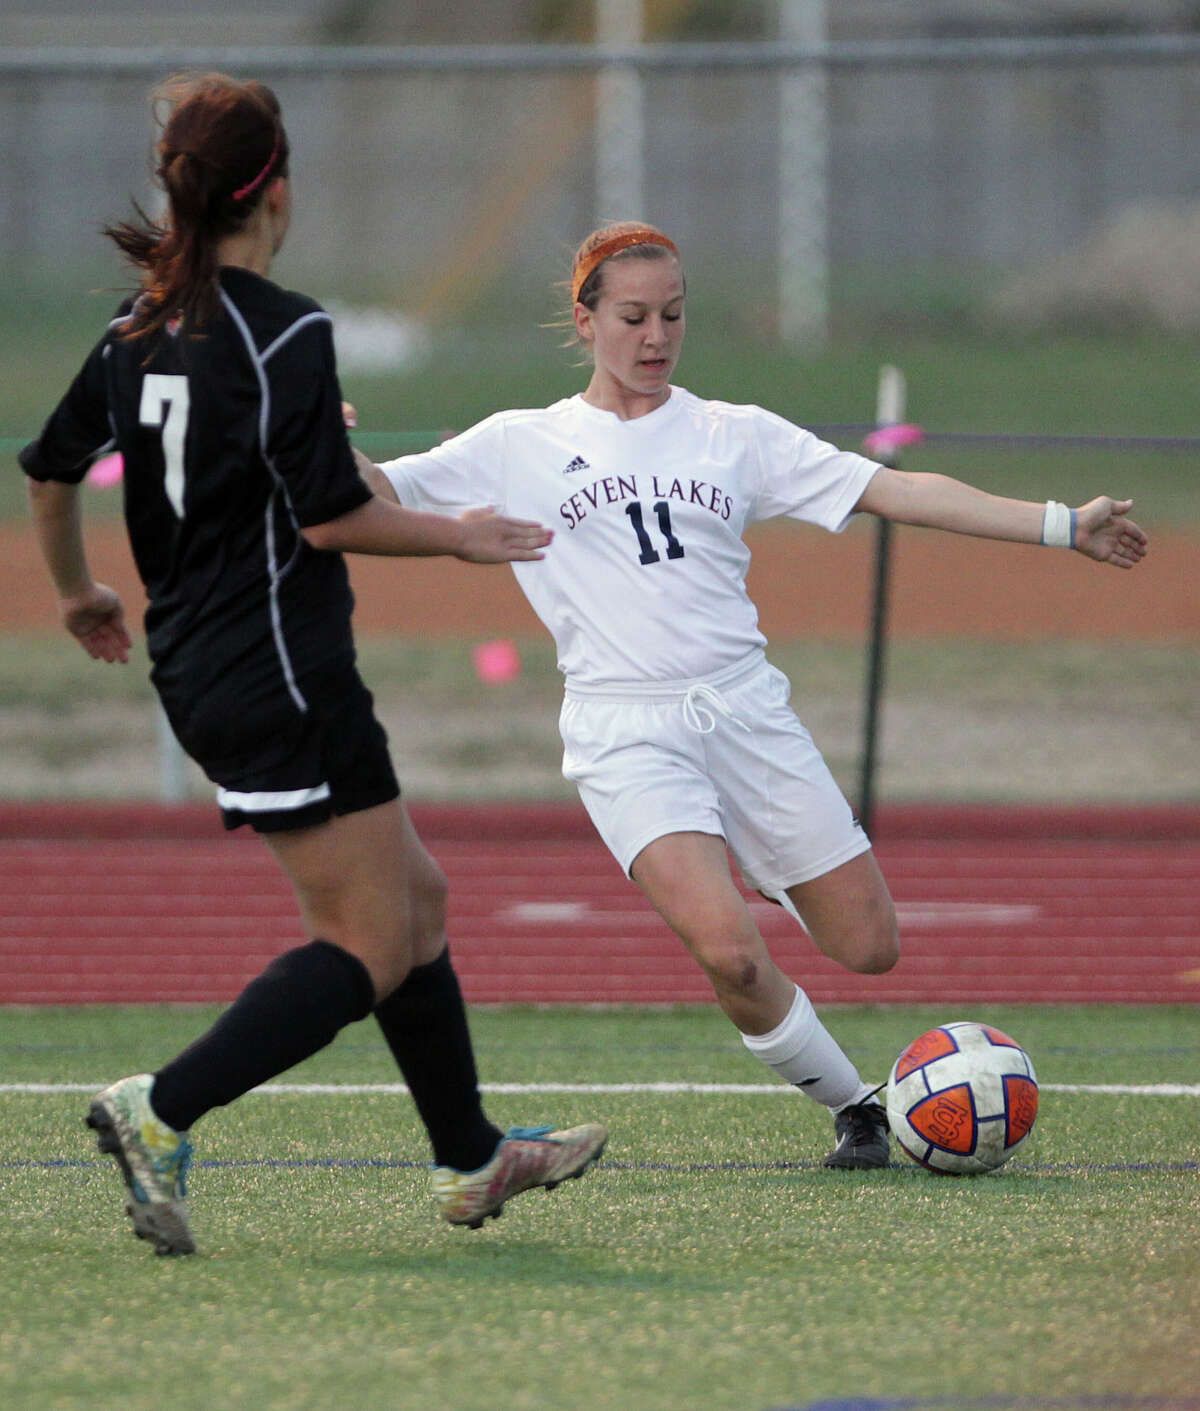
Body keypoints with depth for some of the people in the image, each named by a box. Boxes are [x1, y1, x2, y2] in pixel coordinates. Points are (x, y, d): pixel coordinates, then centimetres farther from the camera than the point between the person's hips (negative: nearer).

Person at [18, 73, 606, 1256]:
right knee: (368, 951, -4)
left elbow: (49, 469, 16)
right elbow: (331, 517, -19)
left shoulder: (139, 326, 7)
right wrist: (459, 536, -3)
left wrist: (78, 594, 33)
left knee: (413, 894, 19)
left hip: (195, 672, 9)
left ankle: (470, 1159, 25)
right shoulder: (284, 333, -16)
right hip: (282, 680, -9)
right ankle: (161, 1112, -17)